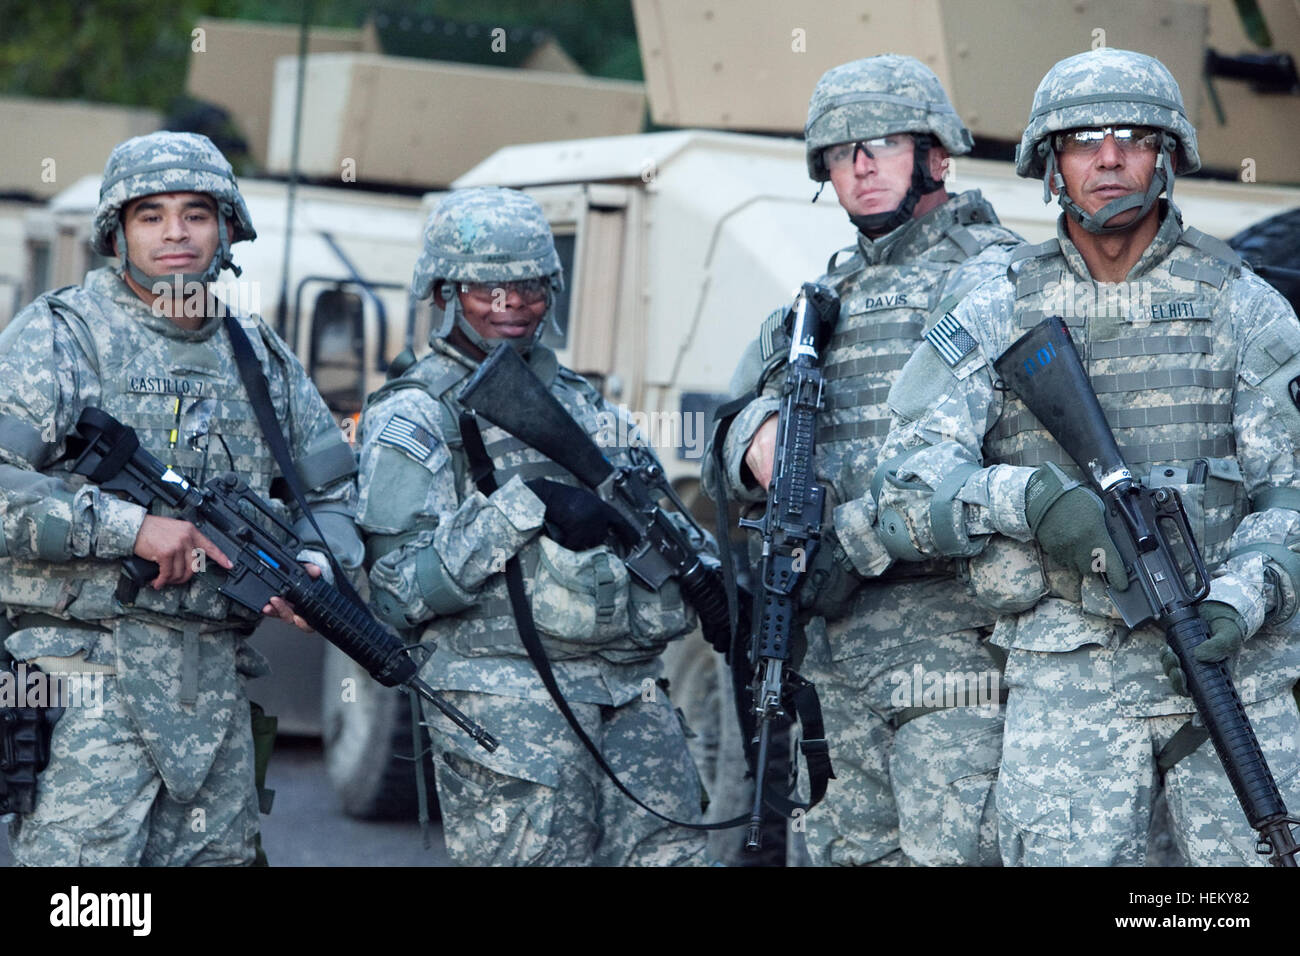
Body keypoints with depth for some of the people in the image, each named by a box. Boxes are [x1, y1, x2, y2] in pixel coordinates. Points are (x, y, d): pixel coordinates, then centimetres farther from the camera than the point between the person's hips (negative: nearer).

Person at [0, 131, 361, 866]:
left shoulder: (262, 360, 16)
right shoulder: (61, 337, -2)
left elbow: (335, 489, 24)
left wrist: (317, 564, 2)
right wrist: (128, 526, -19)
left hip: (217, 687, 6)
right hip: (91, 681, -6)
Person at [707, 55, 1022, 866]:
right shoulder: (830, 297, 21)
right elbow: (749, 419, 20)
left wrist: (859, 535, -19)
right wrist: (760, 440, -6)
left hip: (951, 629, -8)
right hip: (839, 635, 8)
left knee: (952, 849, -13)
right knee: (853, 849, 11)